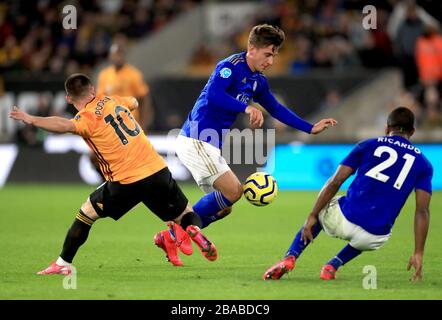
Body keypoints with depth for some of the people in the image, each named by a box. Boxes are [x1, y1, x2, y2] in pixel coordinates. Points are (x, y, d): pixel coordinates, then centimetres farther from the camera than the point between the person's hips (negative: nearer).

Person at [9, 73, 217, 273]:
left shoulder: (88, 118, -8)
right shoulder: (112, 100, 12)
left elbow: (65, 125, -31)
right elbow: (134, 103, 36)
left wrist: (31, 120, -33)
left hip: (127, 182, -4)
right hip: (158, 170, 4)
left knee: (87, 212, 14)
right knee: (186, 216, 16)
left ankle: (63, 264, 12)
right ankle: (193, 230, -19)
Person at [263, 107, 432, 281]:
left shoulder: (368, 145, 11)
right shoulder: (422, 163, 12)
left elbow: (335, 182, 3)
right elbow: (422, 211, 3)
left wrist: (312, 217, 7)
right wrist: (418, 253, 4)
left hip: (345, 221, -1)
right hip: (375, 238, 1)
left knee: (321, 210, 35)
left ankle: (289, 258, 16)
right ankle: (333, 266, 17)